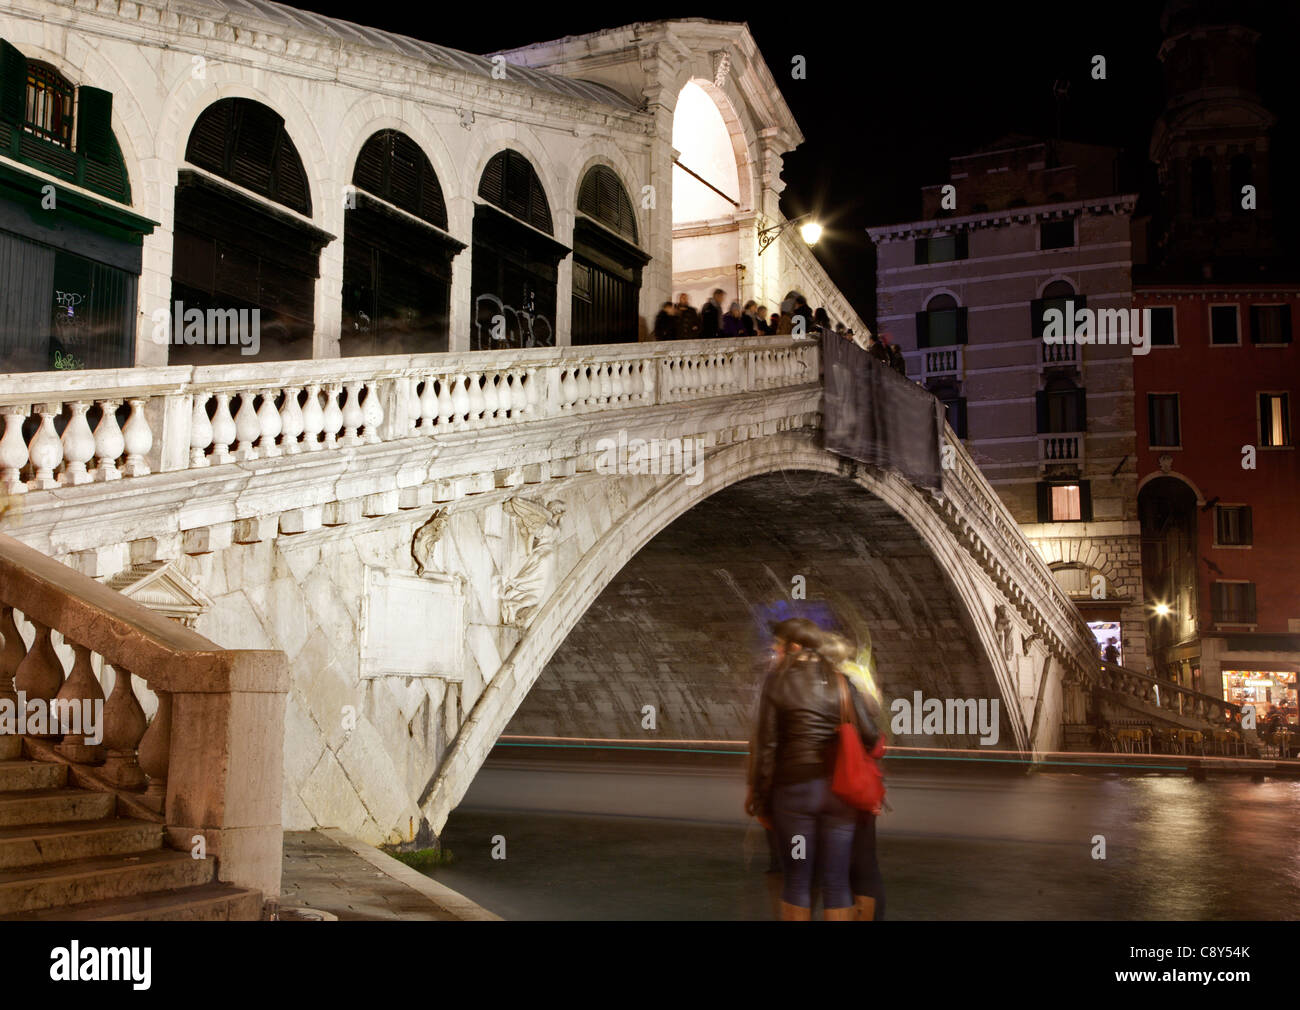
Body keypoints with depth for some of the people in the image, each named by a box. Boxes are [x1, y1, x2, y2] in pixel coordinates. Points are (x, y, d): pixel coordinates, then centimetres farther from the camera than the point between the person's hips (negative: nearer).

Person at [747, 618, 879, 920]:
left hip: (794, 788, -2)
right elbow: (869, 735, -1)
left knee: (796, 881, 8)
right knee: (837, 882, 6)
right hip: (840, 790, 2)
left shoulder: (777, 681, -1)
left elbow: (766, 742, -4)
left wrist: (758, 791, 2)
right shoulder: (841, 681, 6)